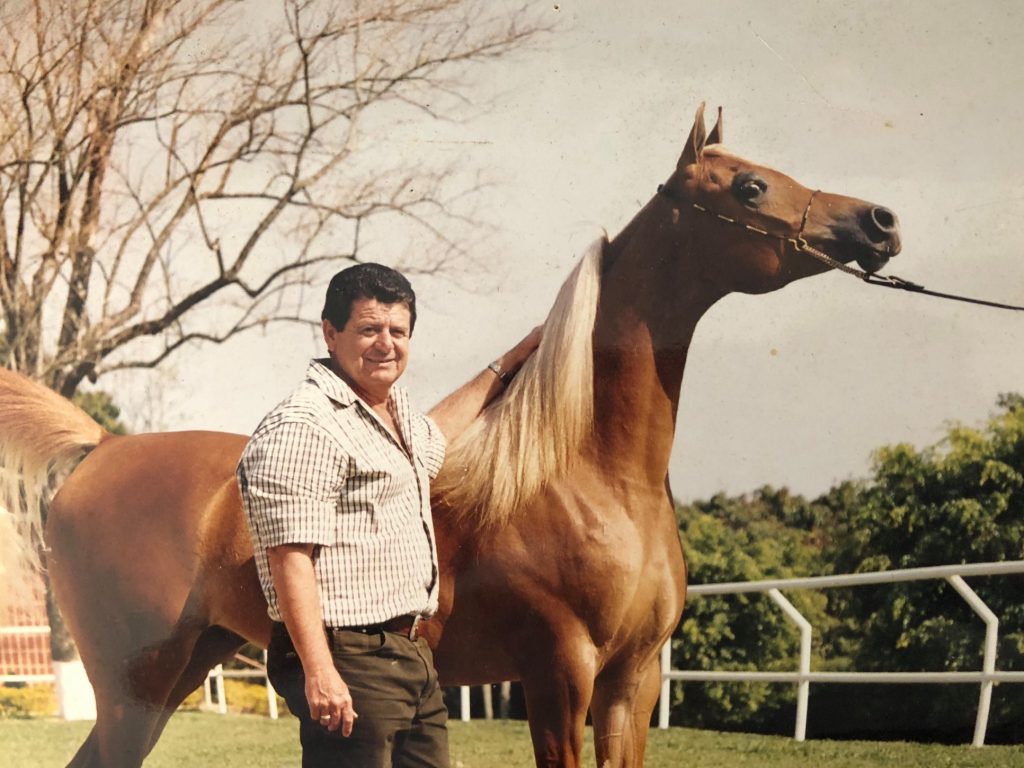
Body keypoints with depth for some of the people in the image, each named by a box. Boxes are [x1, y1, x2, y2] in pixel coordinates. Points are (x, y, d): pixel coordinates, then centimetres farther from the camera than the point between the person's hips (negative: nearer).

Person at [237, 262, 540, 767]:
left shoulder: (398, 417, 16)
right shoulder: (302, 428, -15)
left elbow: (435, 434, 42)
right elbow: (289, 560, -21)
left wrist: (508, 365, 43)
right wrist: (319, 673, -26)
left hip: (413, 652, 10)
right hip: (349, 662, -10)